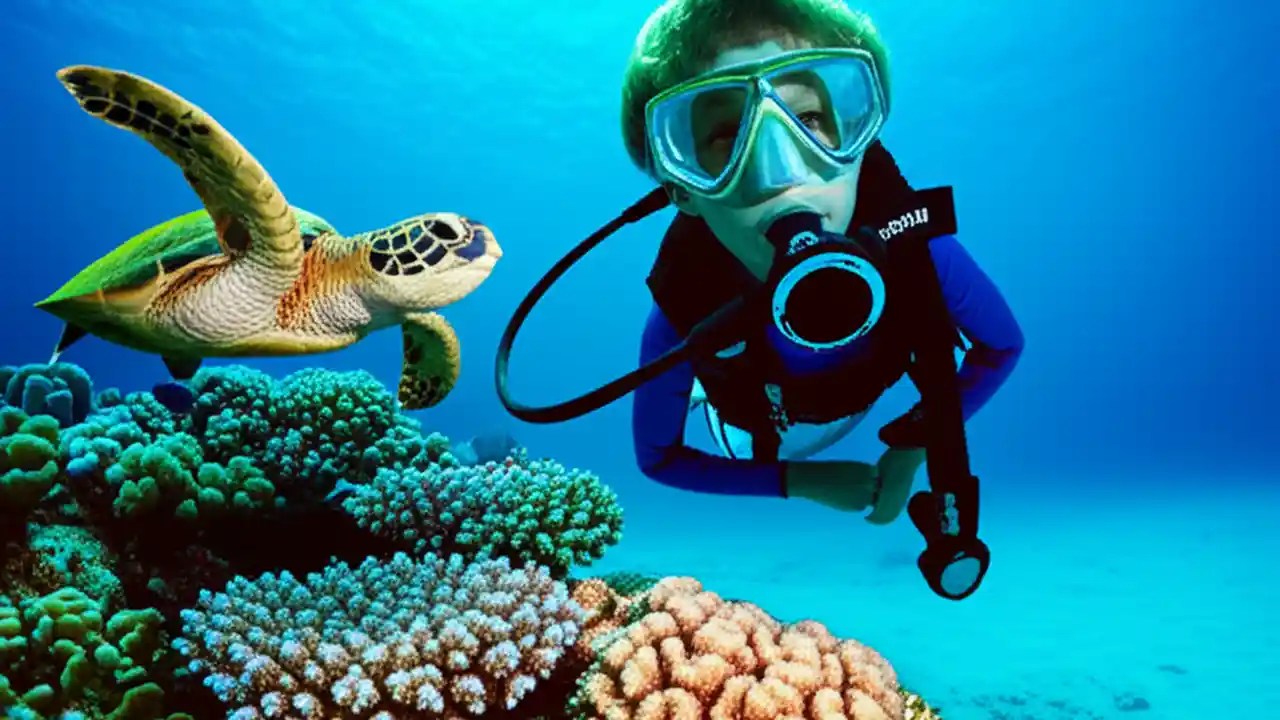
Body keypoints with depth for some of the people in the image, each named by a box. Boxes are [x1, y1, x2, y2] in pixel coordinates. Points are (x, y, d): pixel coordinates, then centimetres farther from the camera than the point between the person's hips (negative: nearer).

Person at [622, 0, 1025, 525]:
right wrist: (801, 480, -24)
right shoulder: (682, 313, -45)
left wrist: (913, 448, -23)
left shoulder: (917, 245, -43)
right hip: (756, 434, -1)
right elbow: (657, 457, -23)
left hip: (858, 401, 2)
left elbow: (1001, 347, -18)